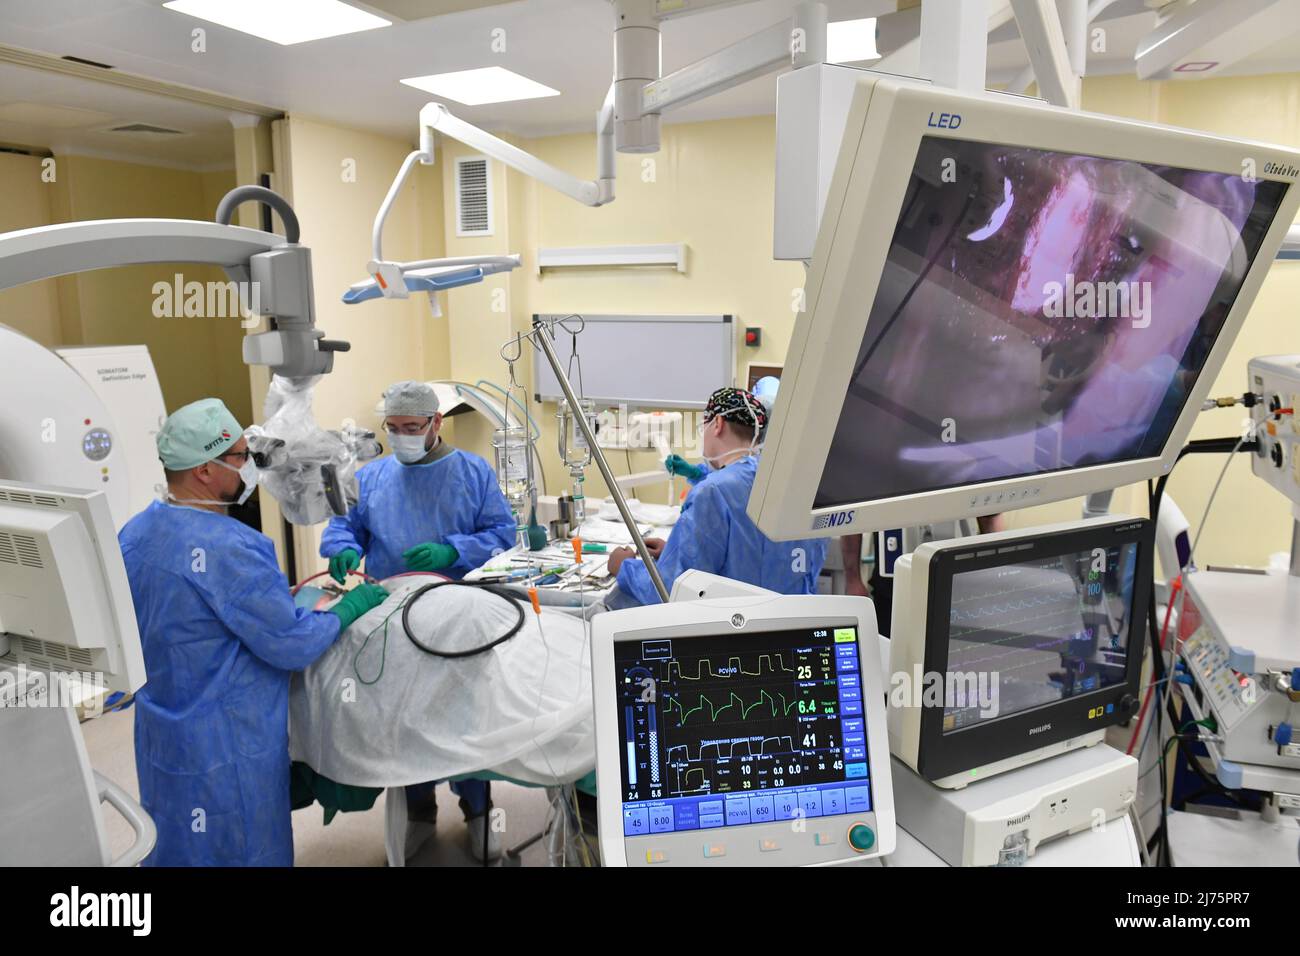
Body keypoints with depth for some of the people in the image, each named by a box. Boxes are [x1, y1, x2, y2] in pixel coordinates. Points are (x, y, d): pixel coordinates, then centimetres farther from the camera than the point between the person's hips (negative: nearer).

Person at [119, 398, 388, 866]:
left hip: (159, 737, 8)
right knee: (244, 852, 9)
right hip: (228, 749, -8)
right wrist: (350, 607, -6)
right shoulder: (228, 547, -27)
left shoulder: (133, 533, 1)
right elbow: (291, 645, -22)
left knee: (175, 849, 22)